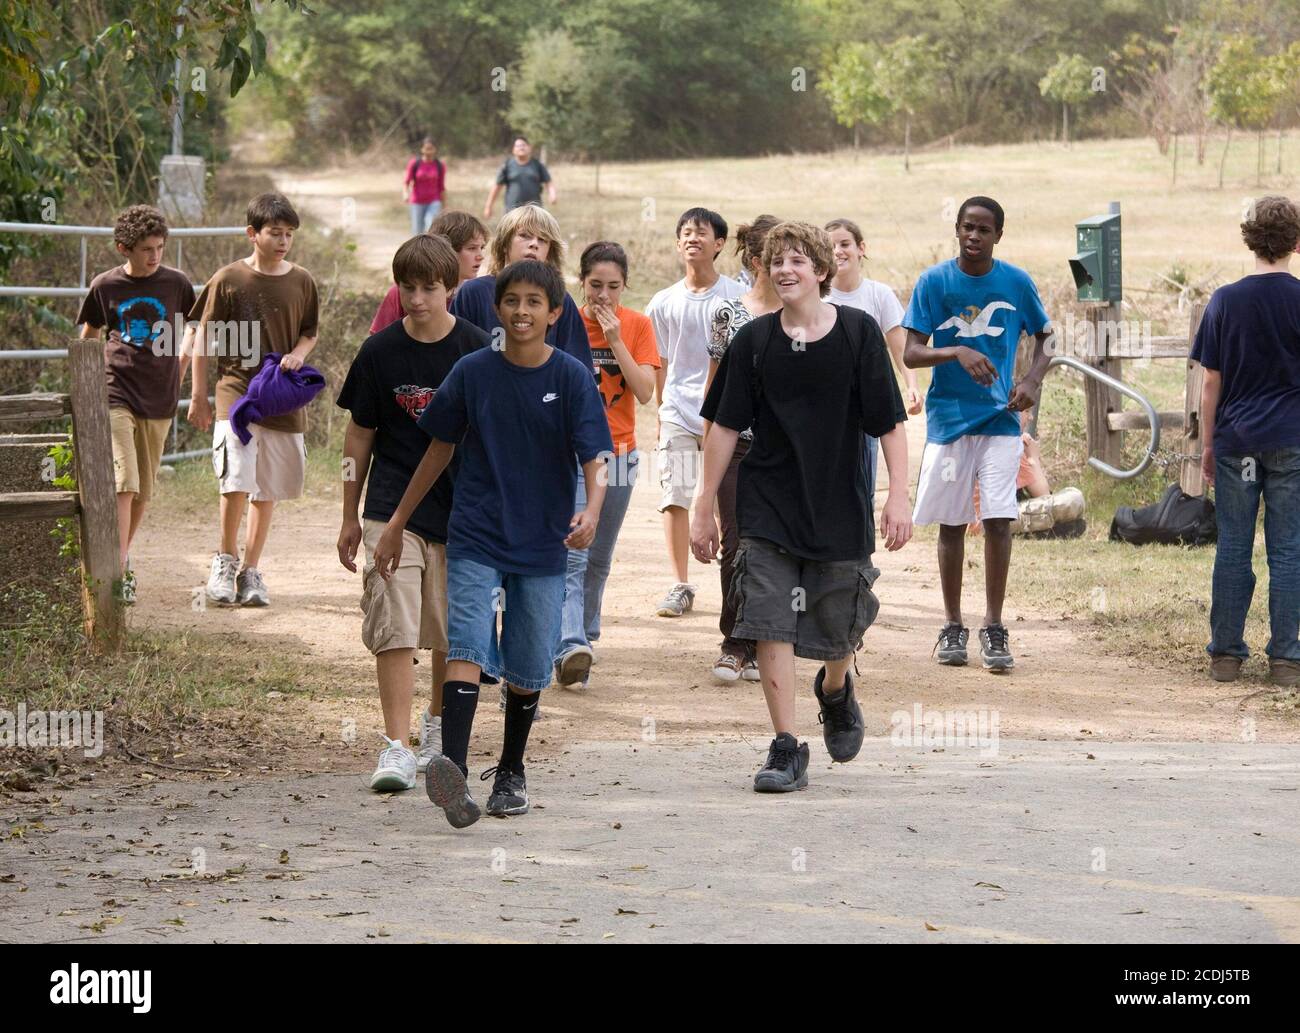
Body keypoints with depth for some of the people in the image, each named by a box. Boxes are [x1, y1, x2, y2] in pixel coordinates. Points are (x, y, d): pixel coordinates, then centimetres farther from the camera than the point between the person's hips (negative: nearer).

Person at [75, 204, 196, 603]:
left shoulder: (176, 284, 0)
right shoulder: (105, 286, -1)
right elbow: (88, 338, 15)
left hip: (159, 400, 2)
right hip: (116, 395, -2)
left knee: (144, 489, 10)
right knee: (123, 484, -15)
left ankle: (121, 558, 30)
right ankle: (120, 573, -20)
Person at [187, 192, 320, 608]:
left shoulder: (301, 282, 5)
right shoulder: (229, 280, -4)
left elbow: (310, 333, 17)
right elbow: (204, 339, 2)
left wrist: (298, 353, -6)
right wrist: (198, 396, 1)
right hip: (236, 390, -3)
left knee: (268, 490, 8)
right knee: (237, 479, -17)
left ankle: (251, 570, 20)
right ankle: (226, 559, 5)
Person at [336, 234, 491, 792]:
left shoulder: (476, 350, -3)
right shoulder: (379, 351, -1)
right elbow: (359, 436, 8)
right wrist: (350, 517, 9)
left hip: (460, 511, 1)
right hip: (393, 509, -1)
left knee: (453, 634, 11)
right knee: (395, 629, -12)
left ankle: (437, 725, 35)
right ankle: (395, 748, -12)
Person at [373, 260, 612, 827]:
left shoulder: (572, 378, -5)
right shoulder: (472, 372, -1)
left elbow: (595, 457, -11)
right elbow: (441, 448, 10)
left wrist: (592, 510, -33)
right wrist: (396, 522, 13)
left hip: (542, 546, 0)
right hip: (475, 539, 0)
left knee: (527, 669, 10)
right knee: (467, 648, -19)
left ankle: (511, 771, 31)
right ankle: (452, 770, -33)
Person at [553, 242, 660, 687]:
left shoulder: (638, 326, 1)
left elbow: (645, 392, -9)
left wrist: (615, 341, -15)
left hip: (617, 454, 2)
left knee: (599, 559, 12)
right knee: (571, 554, -16)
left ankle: (584, 638, 27)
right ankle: (570, 647, -27)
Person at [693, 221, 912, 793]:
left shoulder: (858, 332, -5)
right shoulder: (754, 340, 0)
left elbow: (890, 421, -3)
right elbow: (725, 426, 5)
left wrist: (898, 496, -11)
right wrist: (704, 508, 4)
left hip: (841, 508, -1)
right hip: (767, 509, 1)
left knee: (839, 629, 9)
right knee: (771, 625, -10)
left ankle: (835, 692, 44)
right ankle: (786, 750, -3)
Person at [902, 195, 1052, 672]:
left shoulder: (1016, 283, 1)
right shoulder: (934, 282, -2)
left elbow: (1044, 338, 13)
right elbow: (910, 353, -5)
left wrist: (1032, 380, -6)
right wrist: (956, 352, -23)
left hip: (999, 418, 0)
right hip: (948, 417, 0)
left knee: (998, 520, -8)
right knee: (951, 523, 6)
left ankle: (994, 628, -1)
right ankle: (952, 626, 17)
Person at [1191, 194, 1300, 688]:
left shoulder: (1225, 301, 0)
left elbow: (1211, 382, 3)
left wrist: (1208, 444, 11)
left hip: (1236, 441, 2)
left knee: (1233, 548, 7)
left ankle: (1225, 655, 10)